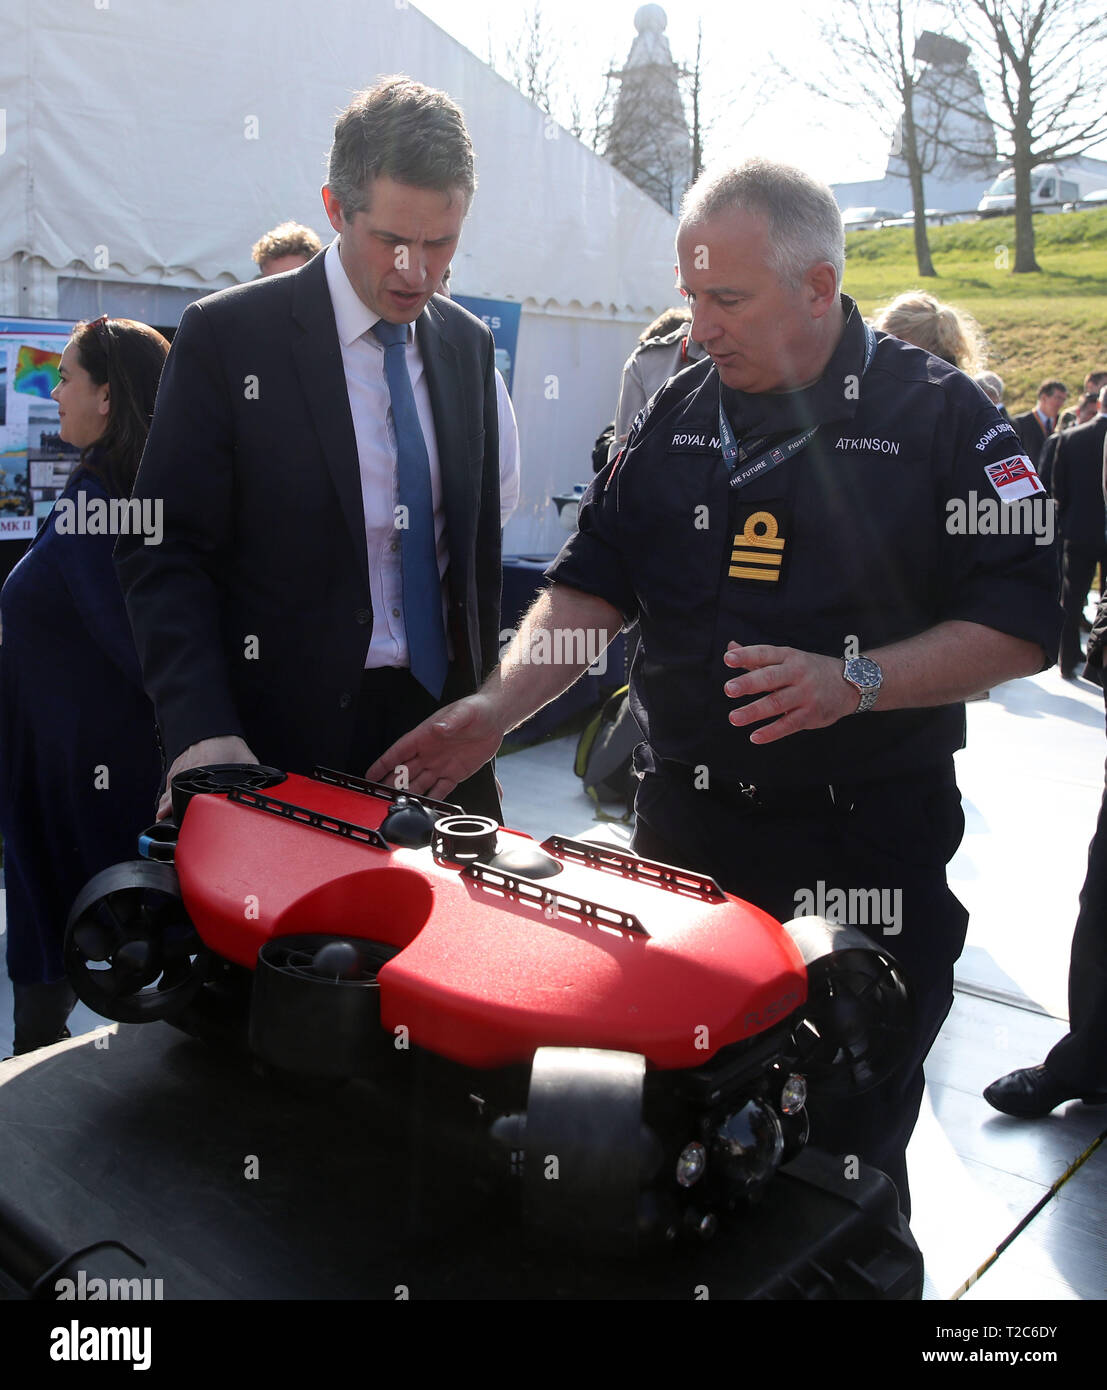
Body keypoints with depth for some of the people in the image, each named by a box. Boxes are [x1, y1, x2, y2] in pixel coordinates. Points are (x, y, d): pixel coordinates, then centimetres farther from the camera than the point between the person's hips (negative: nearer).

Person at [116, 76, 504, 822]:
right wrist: (203, 732, -20)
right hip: (285, 742, -4)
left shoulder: (469, 343, 8)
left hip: (441, 719, 4)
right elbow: (162, 552, -9)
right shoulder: (226, 335, -7)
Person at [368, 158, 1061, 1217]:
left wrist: (853, 682, -20)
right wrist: (496, 707, -7)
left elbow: (1019, 625, -8)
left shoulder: (937, 414, -5)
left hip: (864, 845, -3)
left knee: (846, 1143, 9)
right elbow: (591, 585, 7)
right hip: (681, 827, 4)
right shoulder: (675, 416, 8)